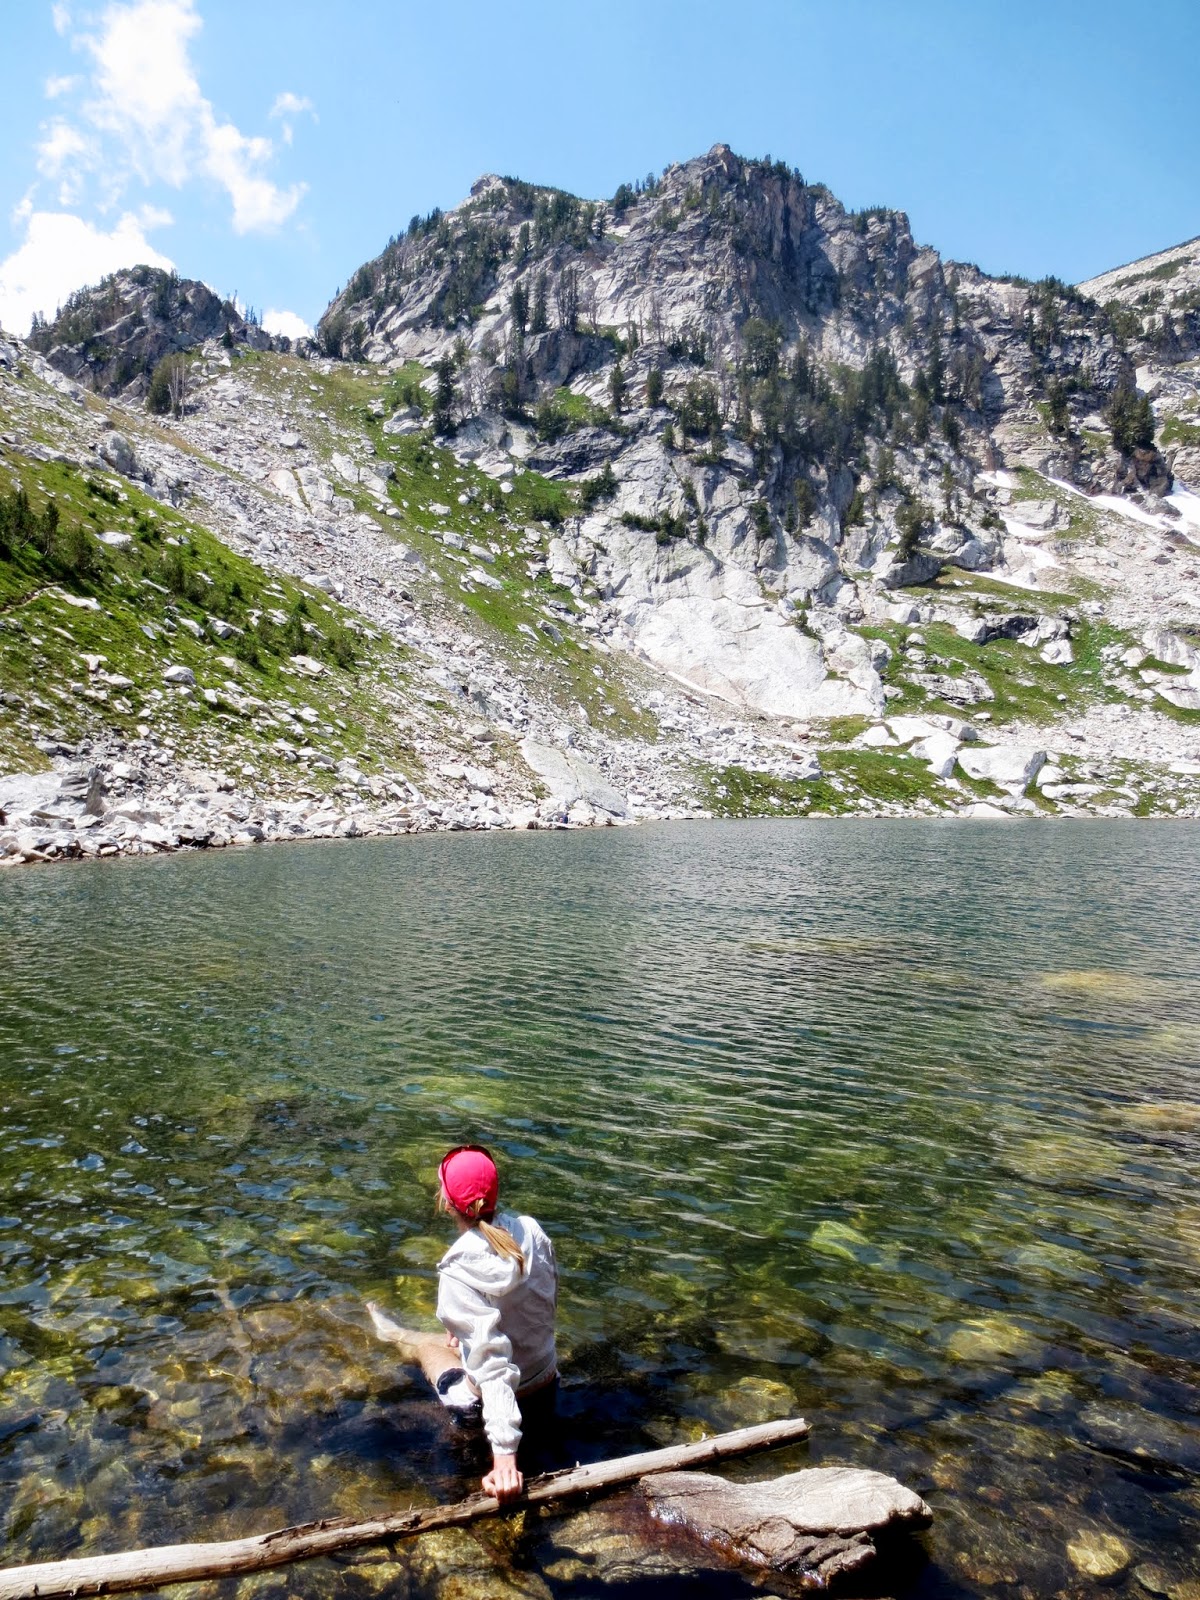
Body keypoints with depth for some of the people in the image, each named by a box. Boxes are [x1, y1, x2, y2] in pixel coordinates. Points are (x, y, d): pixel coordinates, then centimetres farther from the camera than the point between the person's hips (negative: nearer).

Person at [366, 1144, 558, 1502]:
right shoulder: (530, 1230, -13)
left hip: (498, 1398, -4)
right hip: (547, 1381, 4)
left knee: (423, 1343, 22)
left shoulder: (459, 1273, -29)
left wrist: (504, 1452, -30)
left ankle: (397, 1336, 54)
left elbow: (492, 1361, -32)